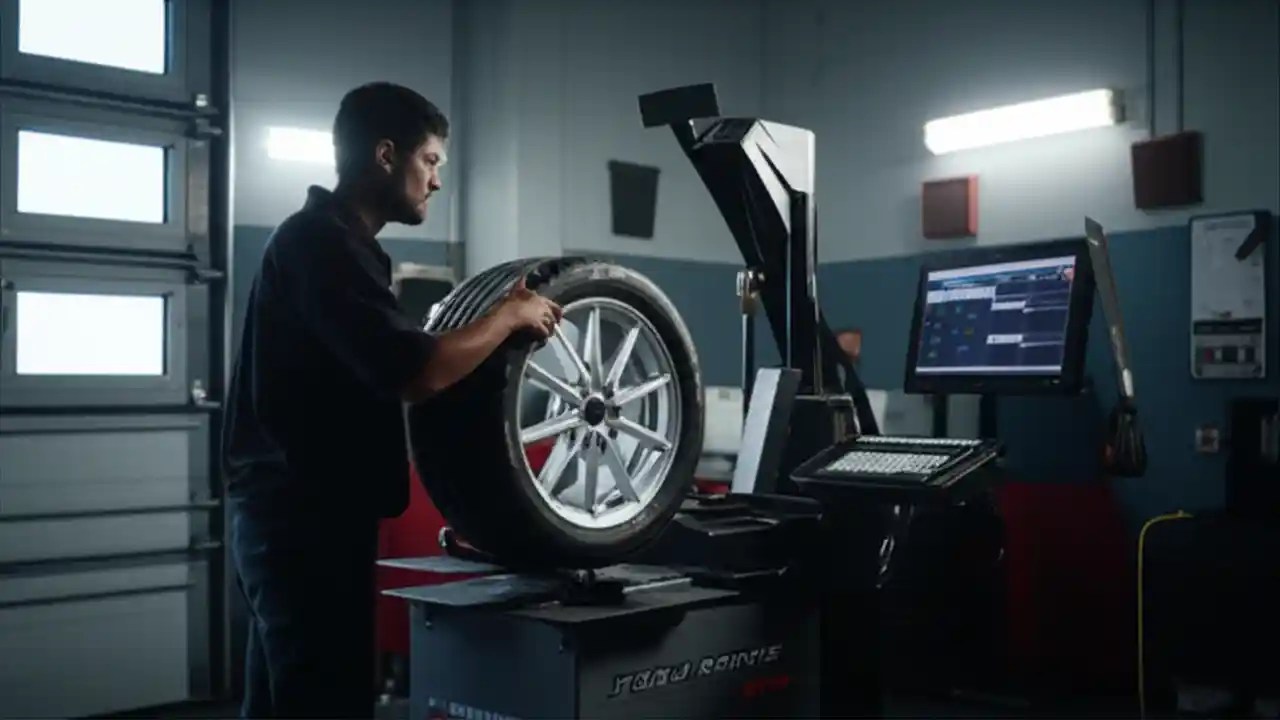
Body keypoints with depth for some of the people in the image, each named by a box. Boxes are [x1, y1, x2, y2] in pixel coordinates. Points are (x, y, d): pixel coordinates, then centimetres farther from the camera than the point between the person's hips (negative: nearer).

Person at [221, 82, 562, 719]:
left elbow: (385, 369, 15)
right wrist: (511, 315, -11)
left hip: (290, 512, 10)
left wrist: (503, 319, 8)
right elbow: (415, 373, -26)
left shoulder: (326, 240, 18)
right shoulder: (322, 243, -15)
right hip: (308, 518, -10)